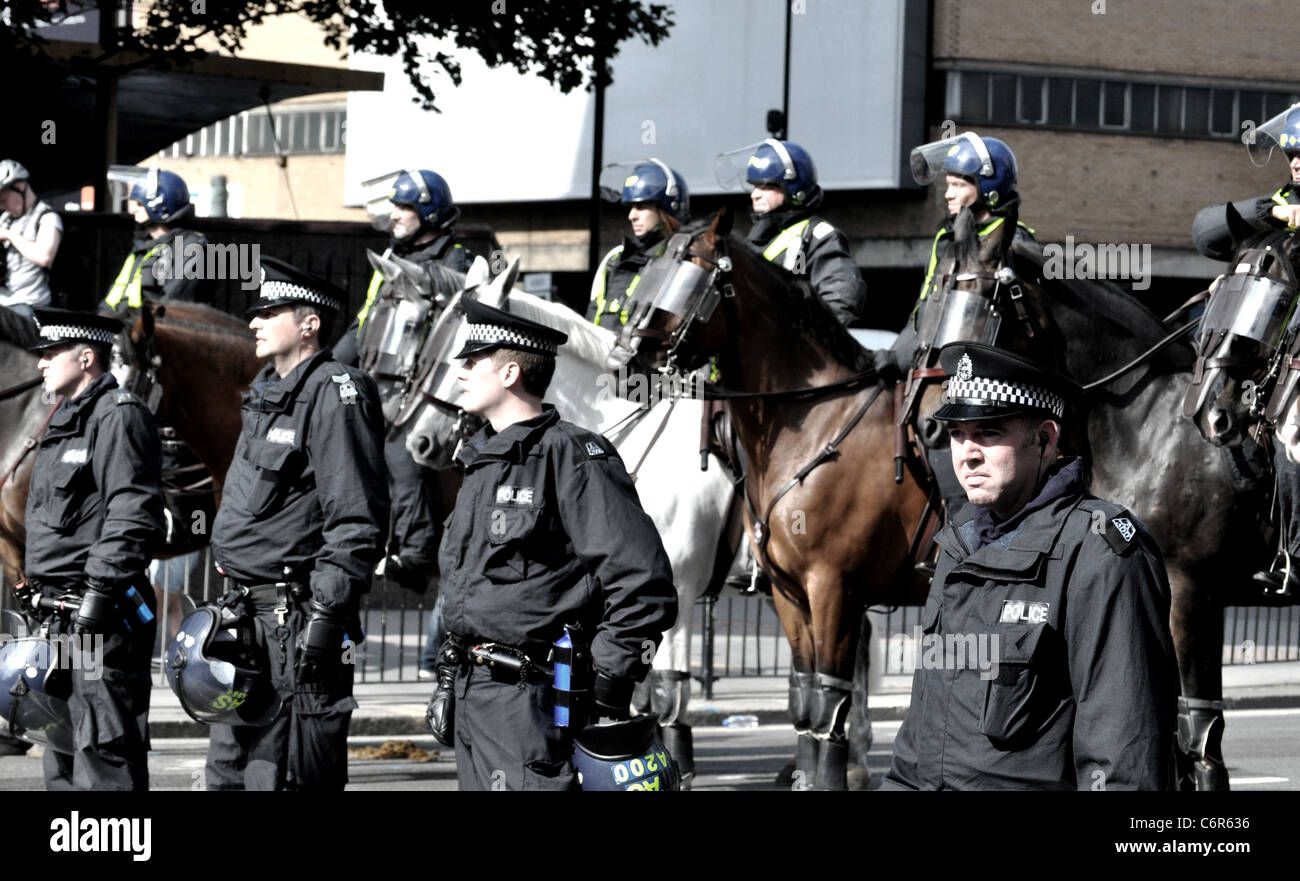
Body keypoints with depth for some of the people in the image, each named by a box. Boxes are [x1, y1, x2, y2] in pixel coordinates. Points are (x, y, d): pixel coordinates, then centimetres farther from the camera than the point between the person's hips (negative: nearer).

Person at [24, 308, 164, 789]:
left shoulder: (118, 416, -10)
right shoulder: (66, 420, 21)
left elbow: (133, 516, -19)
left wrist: (97, 596, -24)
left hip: (101, 621, -11)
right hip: (60, 615, 11)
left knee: (104, 753, -12)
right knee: (63, 761, 13)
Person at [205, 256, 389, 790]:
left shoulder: (335, 396, -13)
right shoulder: (267, 393, 18)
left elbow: (357, 521, -19)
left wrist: (325, 616, -22)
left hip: (296, 620, -10)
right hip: (247, 612, 10)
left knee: (280, 774, -11)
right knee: (229, 771, 13)